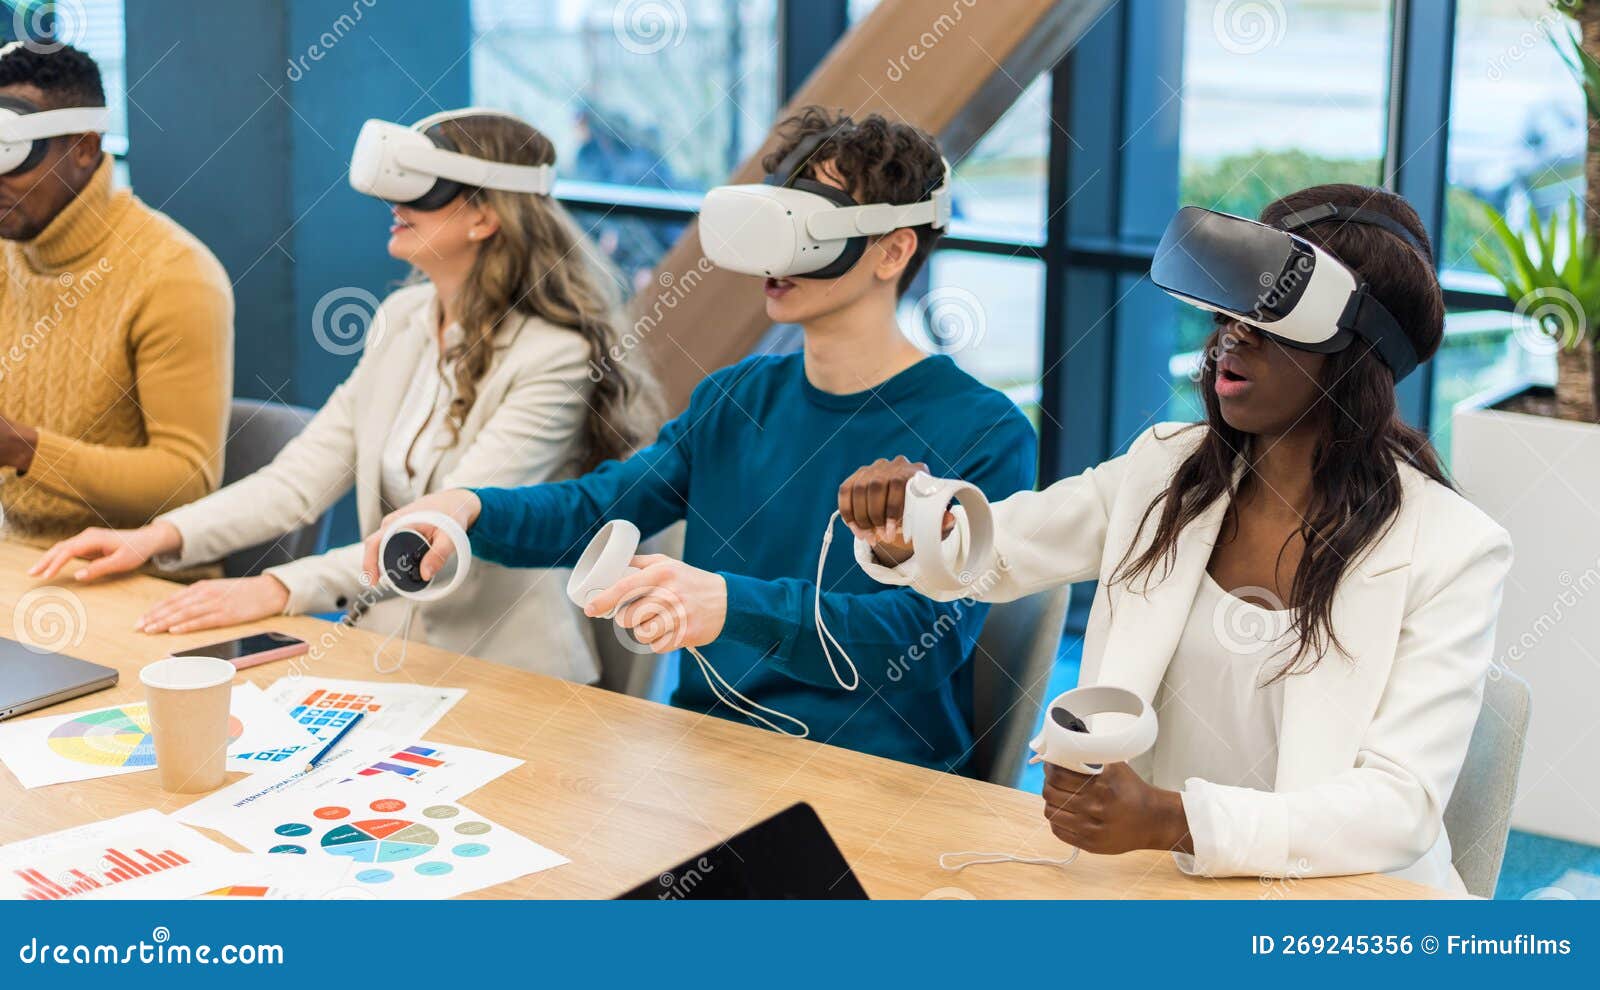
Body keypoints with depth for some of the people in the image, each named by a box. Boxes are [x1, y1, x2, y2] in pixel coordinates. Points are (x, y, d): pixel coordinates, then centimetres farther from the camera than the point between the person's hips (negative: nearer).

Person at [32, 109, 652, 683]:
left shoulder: (553, 358, -15)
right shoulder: (401, 321, 8)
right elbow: (302, 478, 6)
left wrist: (283, 589, -33)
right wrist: (164, 536, -8)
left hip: (502, 678, -6)